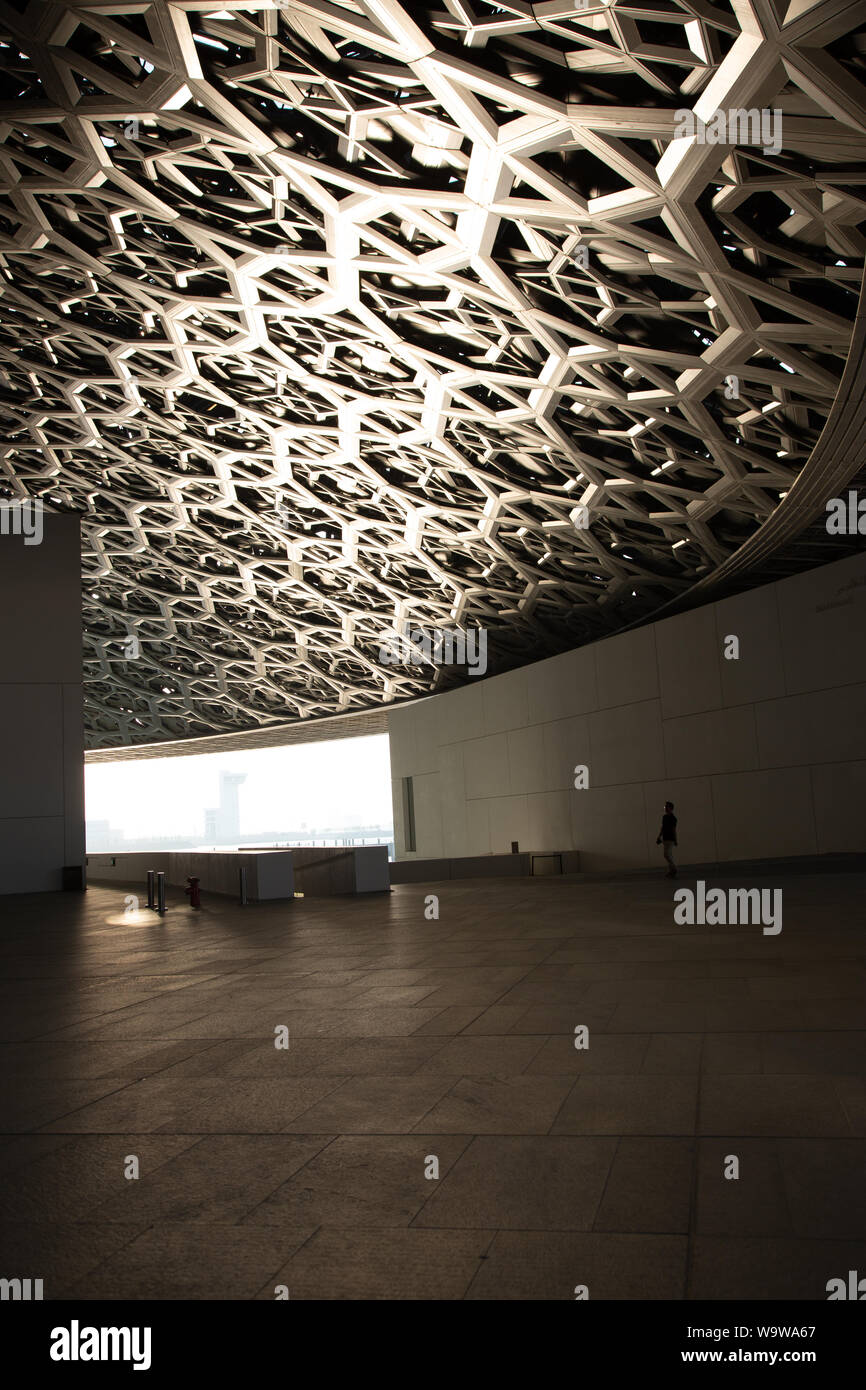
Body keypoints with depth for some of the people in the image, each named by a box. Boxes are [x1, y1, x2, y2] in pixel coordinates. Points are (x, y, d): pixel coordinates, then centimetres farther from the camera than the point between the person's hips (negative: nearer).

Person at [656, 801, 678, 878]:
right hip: (665, 839, 8)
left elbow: (674, 829, -13)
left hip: (670, 839, -8)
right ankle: (671, 872, 11)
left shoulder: (673, 818, -11)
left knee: (667, 855, -12)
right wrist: (659, 837, 19)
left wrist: (675, 840, -15)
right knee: (669, 855, 9)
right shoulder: (664, 817, 14)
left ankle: (673, 869, -1)